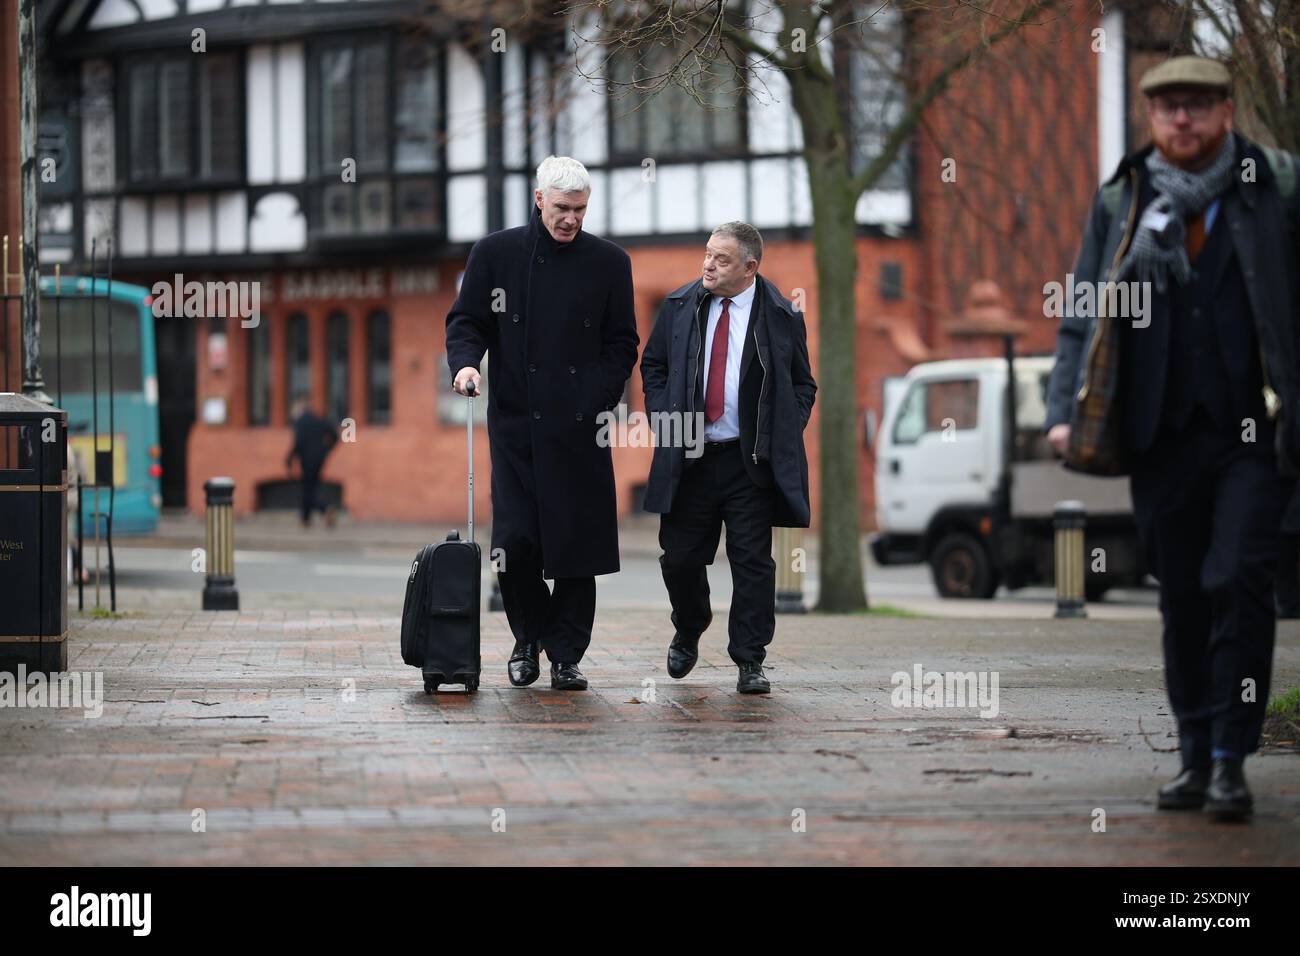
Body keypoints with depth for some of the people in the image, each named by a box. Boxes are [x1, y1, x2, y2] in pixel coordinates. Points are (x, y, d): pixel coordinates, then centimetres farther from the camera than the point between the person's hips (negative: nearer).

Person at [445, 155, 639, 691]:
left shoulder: (609, 263, 7)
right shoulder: (495, 254, 6)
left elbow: (622, 344, 10)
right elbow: (465, 321, 9)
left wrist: (600, 401, -2)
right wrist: (465, 361, -11)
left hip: (580, 426, 0)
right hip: (515, 422, 0)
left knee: (578, 544, -2)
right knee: (514, 540, -7)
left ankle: (566, 656, 8)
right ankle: (529, 637, 16)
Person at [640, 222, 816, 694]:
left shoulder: (781, 317, -1)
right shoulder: (678, 306, 5)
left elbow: (802, 385, 8)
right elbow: (652, 365, 15)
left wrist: (781, 440, -4)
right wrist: (664, 419, 2)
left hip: (752, 461, -2)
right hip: (689, 458, 2)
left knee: (753, 562, -2)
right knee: (680, 556, 6)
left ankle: (749, 662, 5)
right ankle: (687, 634, 33)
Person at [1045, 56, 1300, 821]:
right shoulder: (1120, 204, 10)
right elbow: (1082, 314, 11)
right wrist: (1065, 409, 0)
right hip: (1162, 435, 3)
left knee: (1239, 580, -12)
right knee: (1183, 598, 7)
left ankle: (1232, 760, -6)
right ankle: (1197, 758, 16)